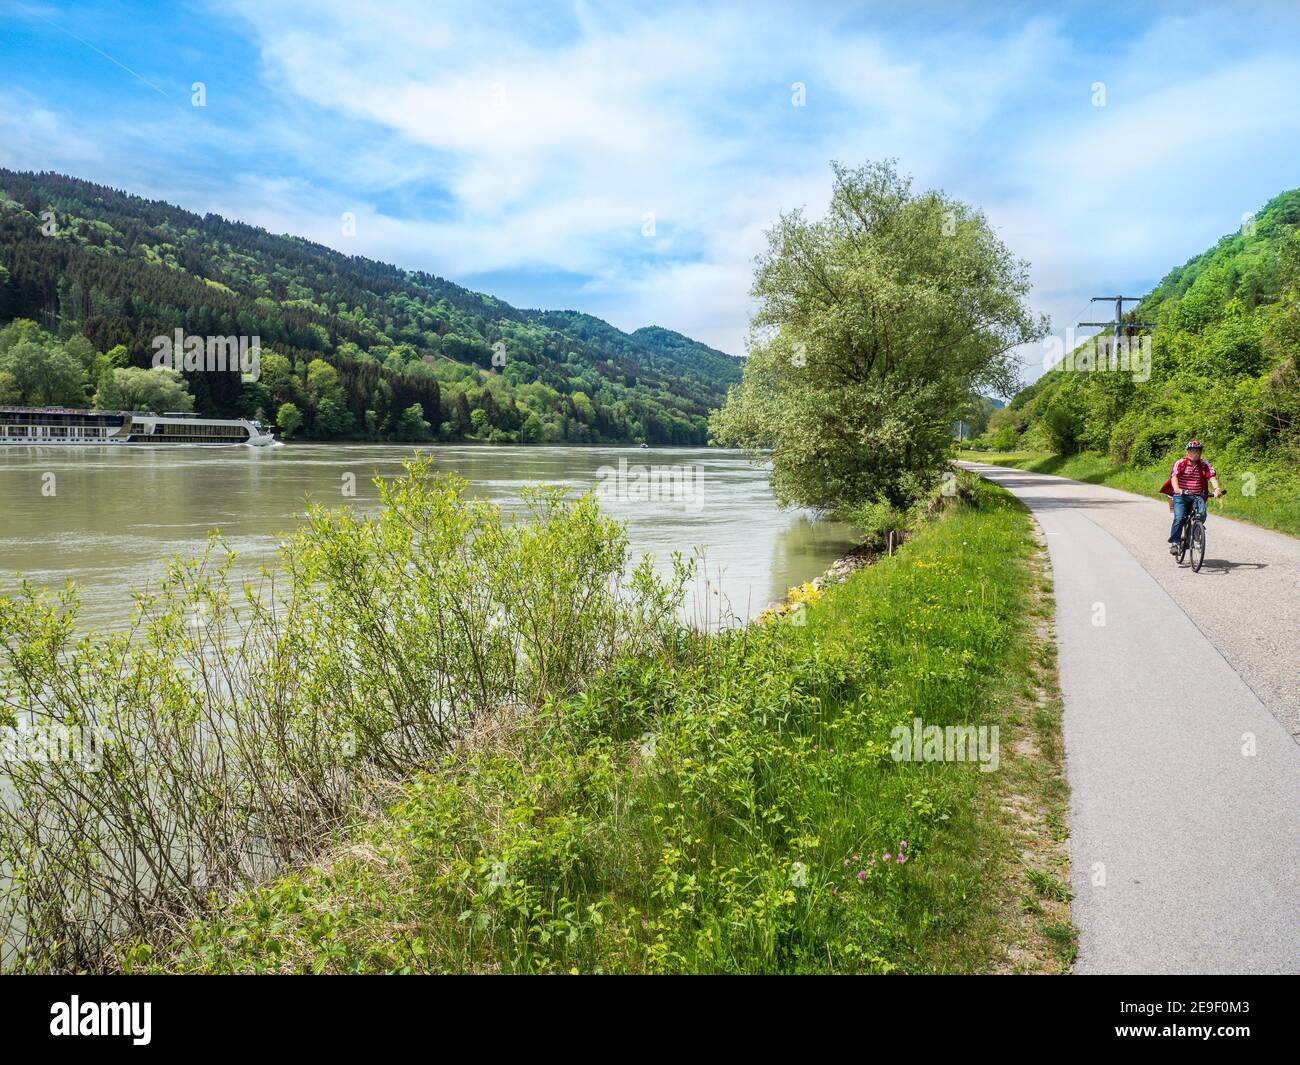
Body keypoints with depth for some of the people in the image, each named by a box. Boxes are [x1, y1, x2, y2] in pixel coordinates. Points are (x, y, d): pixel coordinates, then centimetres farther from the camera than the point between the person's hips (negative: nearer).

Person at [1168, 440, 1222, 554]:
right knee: (1179, 518, -19)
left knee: (1201, 515, -23)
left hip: (1197, 496, 2)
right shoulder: (1180, 463, -2)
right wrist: (1177, 489, -37)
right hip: (1181, 495, -2)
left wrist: (1216, 489, -31)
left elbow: (1212, 476, -10)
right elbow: (1174, 476, -16)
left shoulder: (1205, 465, 4)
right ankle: (1174, 543, -9)